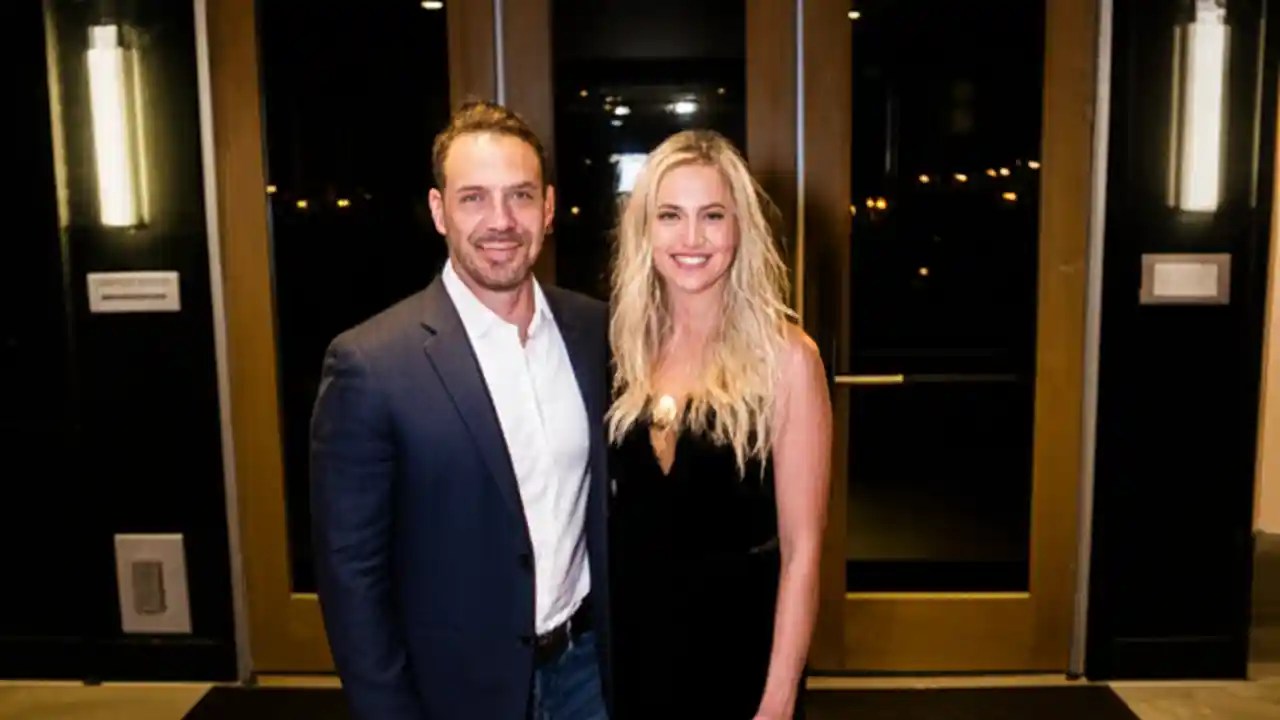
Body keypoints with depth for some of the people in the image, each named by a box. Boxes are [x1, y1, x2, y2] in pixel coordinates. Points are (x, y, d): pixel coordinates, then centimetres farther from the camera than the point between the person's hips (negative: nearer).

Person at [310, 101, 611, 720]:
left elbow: (616, 499, 5)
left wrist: (626, 647, 6)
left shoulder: (596, 331, -4)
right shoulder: (370, 364, -18)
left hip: (588, 667, 4)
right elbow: (351, 570, -13)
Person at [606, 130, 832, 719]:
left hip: (737, 645, -3)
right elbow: (610, 502, 7)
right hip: (631, 636, 4)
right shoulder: (626, 343, -3)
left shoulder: (784, 356, -15)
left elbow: (801, 548, -13)